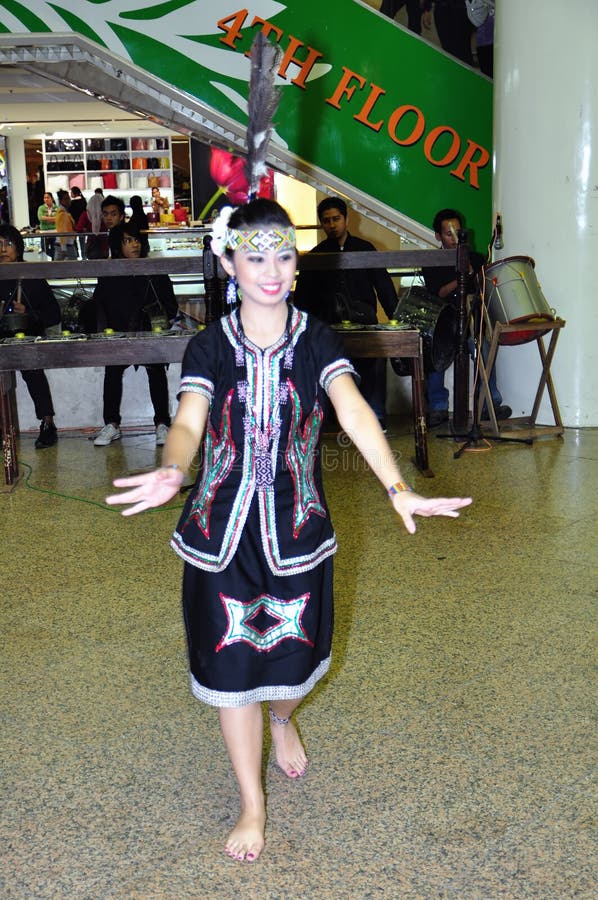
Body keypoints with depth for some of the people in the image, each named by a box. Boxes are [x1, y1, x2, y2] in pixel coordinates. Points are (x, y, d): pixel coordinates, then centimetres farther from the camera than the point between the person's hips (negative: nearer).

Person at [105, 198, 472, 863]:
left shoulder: (316, 341, -4)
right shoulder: (209, 347, -3)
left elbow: (355, 413, -19)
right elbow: (189, 422, -18)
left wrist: (397, 489, -35)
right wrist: (171, 472, -42)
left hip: (296, 527, 1)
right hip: (223, 529, 0)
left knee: (293, 654, 14)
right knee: (232, 666, 6)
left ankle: (282, 719, 53)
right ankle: (252, 806, 27)